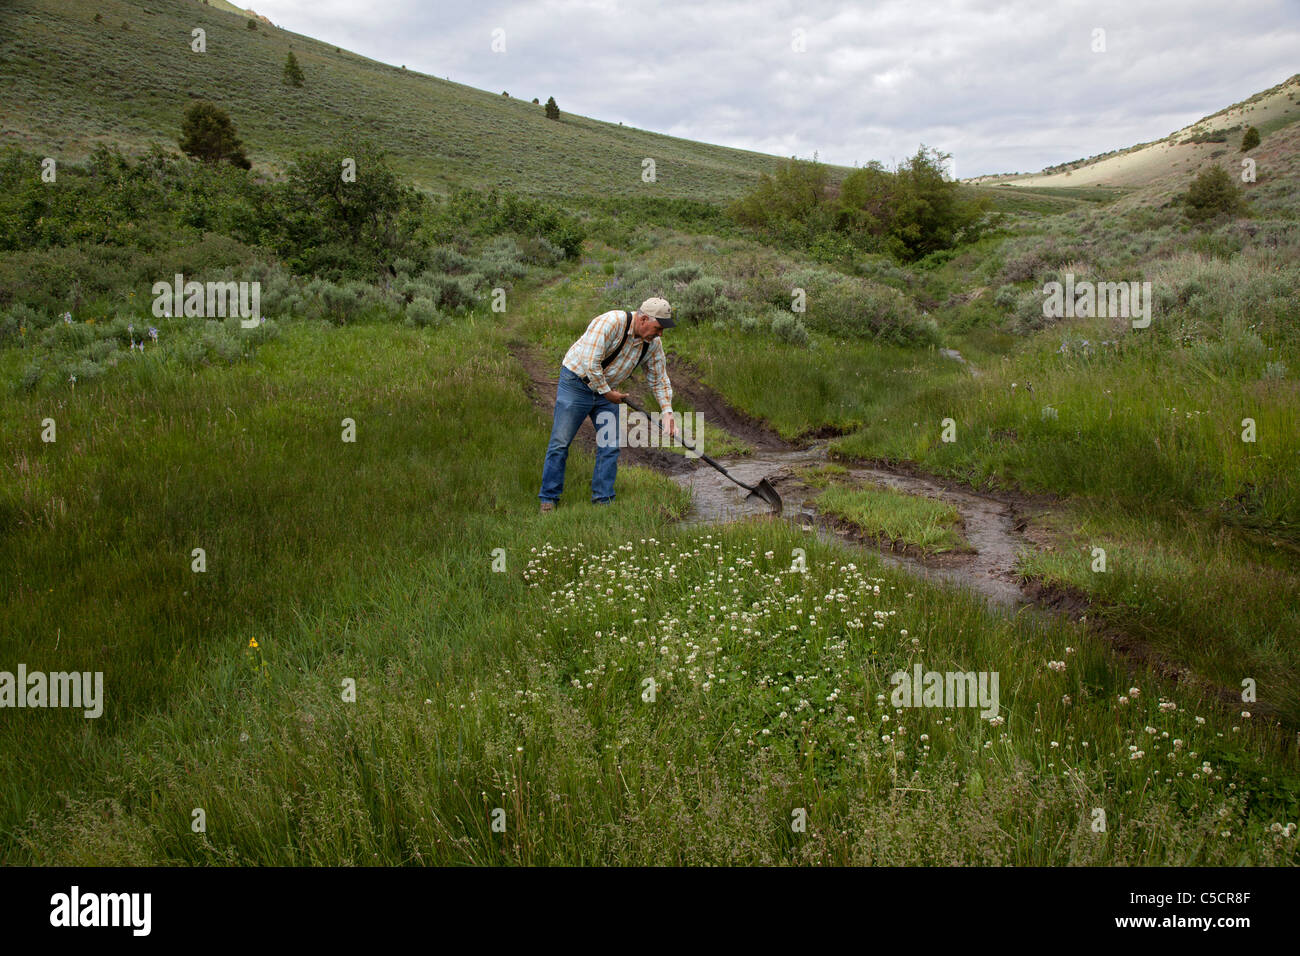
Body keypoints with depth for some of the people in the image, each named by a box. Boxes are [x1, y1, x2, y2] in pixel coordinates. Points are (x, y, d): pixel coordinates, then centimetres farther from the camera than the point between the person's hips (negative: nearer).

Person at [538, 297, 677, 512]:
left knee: (610, 446, 0)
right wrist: (608, 393, -18)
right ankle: (548, 498, 7)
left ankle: (603, 500, 10)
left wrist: (667, 411, -3)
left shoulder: (653, 343, -4)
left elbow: (660, 381, 7)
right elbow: (591, 363, -29)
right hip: (576, 382, -6)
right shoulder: (611, 322, -27)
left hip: (607, 389, 6)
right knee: (560, 442, -3)